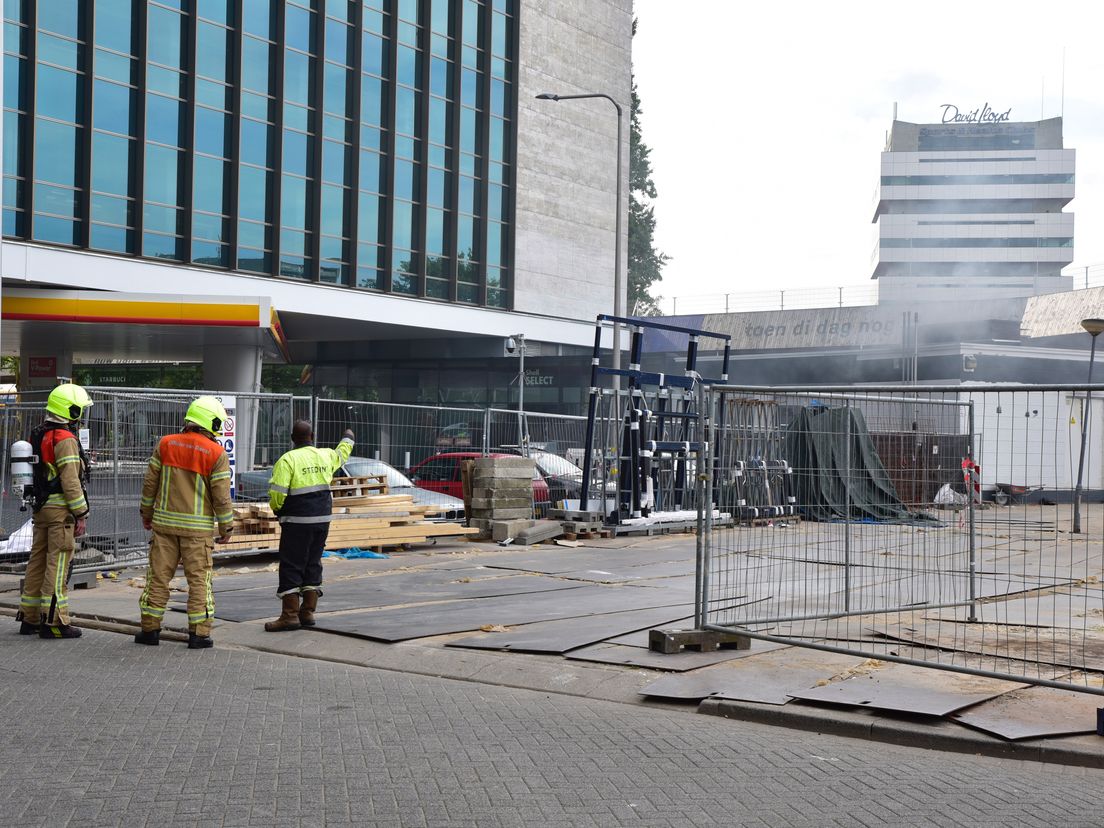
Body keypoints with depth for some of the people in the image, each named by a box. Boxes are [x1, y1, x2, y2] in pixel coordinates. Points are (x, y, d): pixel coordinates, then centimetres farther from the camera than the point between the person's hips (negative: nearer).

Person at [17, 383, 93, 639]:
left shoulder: (38, 435, 14)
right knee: (58, 565, -5)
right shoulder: (65, 439, -15)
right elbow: (70, 480, -19)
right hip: (61, 509, -9)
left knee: (38, 561, 13)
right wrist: (81, 514, -14)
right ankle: (54, 621, -3)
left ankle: (29, 618, 19)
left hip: (41, 508, 9)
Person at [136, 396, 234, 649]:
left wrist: (147, 512, 19)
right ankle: (198, 633, 6)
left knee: (158, 575, 10)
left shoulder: (165, 444, 2)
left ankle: (150, 628, 15)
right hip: (198, 528, -3)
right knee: (199, 580, 5)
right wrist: (226, 526, 4)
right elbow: (221, 495, -8)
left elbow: (150, 483, 6)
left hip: (164, 523, 3)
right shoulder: (216, 453, -9)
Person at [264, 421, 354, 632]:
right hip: (322, 519, 6)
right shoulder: (326, 456, 6)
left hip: (297, 520, -6)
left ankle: (290, 615, -2)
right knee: (313, 565, 14)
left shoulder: (287, 460, -12)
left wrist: (277, 508, 5)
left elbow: (277, 493, -16)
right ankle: (308, 612, 16)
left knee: (291, 567, -1)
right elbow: (341, 454, 30)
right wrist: (348, 439, 51)